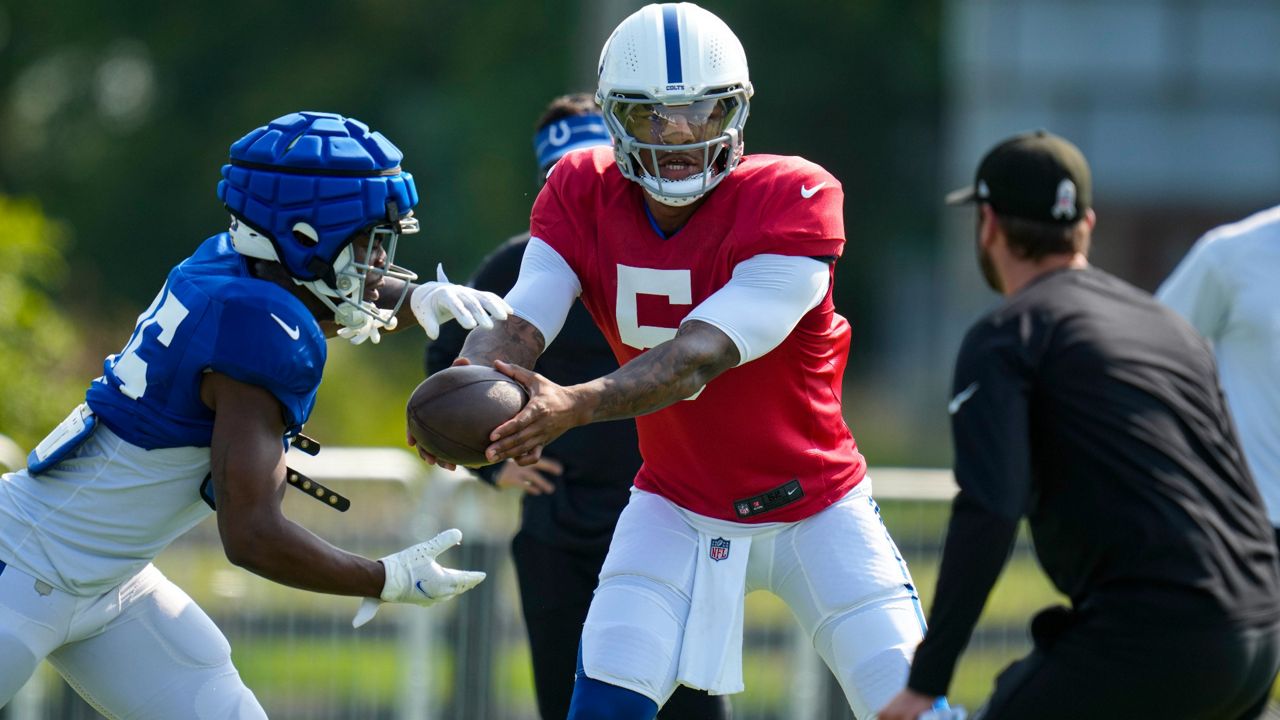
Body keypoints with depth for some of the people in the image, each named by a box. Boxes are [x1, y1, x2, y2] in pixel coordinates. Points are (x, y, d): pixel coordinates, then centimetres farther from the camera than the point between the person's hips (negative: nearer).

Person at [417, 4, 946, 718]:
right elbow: (517, 326, -20)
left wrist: (575, 405, -50)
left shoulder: (793, 200, -23)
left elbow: (700, 358, -34)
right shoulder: (581, 196, -8)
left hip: (816, 509, -2)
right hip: (678, 512, 2)